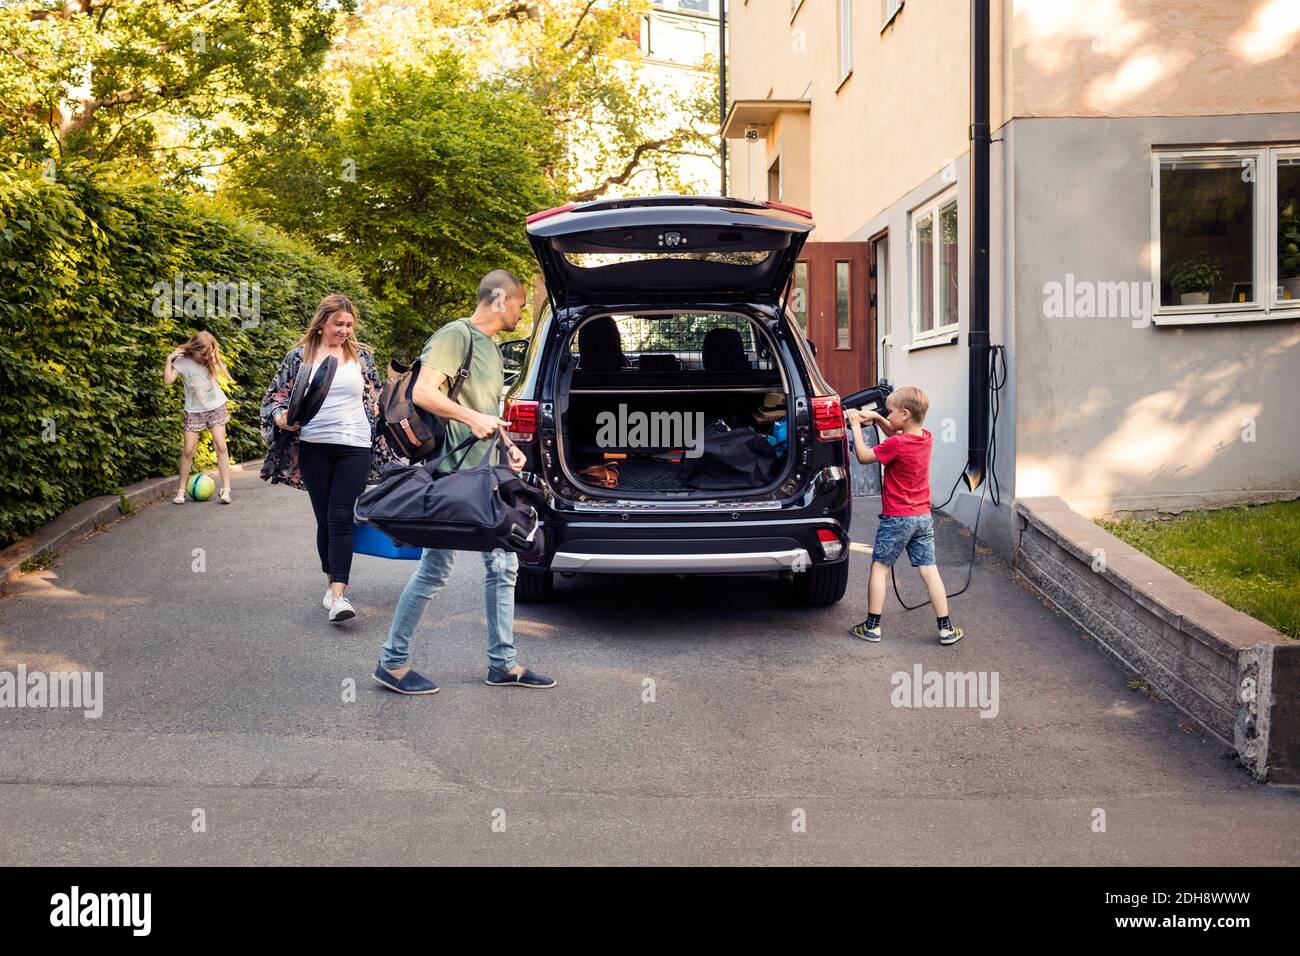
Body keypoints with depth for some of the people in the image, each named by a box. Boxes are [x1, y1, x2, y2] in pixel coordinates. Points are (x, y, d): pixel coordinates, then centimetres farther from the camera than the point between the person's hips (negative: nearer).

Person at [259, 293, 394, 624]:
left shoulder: (362, 355, 8)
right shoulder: (300, 355, 5)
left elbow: (375, 400, 16)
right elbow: (276, 395, 9)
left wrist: (381, 446, 12)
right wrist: (281, 416, -13)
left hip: (354, 447, -1)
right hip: (313, 447, 1)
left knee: (341, 519, -9)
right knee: (324, 519, 8)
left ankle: (338, 595, -15)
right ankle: (331, 582, 24)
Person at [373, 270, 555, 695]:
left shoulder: (490, 348, 20)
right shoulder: (455, 335, -9)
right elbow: (423, 393, -20)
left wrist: (506, 446, 13)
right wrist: (473, 418, -24)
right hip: (453, 474, -10)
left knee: (503, 566, 10)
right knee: (435, 568, -4)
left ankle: (502, 662, 19)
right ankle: (392, 662, 8)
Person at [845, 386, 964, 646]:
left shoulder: (896, 445, -20)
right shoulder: (926, 437, 3)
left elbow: (863, 456, -11)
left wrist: (856, 426, -3)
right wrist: (876, 418, 10)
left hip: (897, 518, -6)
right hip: (923, 516, 7)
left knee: (879, 568, 6)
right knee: (929, 571, 8)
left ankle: (872, 626, 9)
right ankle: (946, 629, 9)